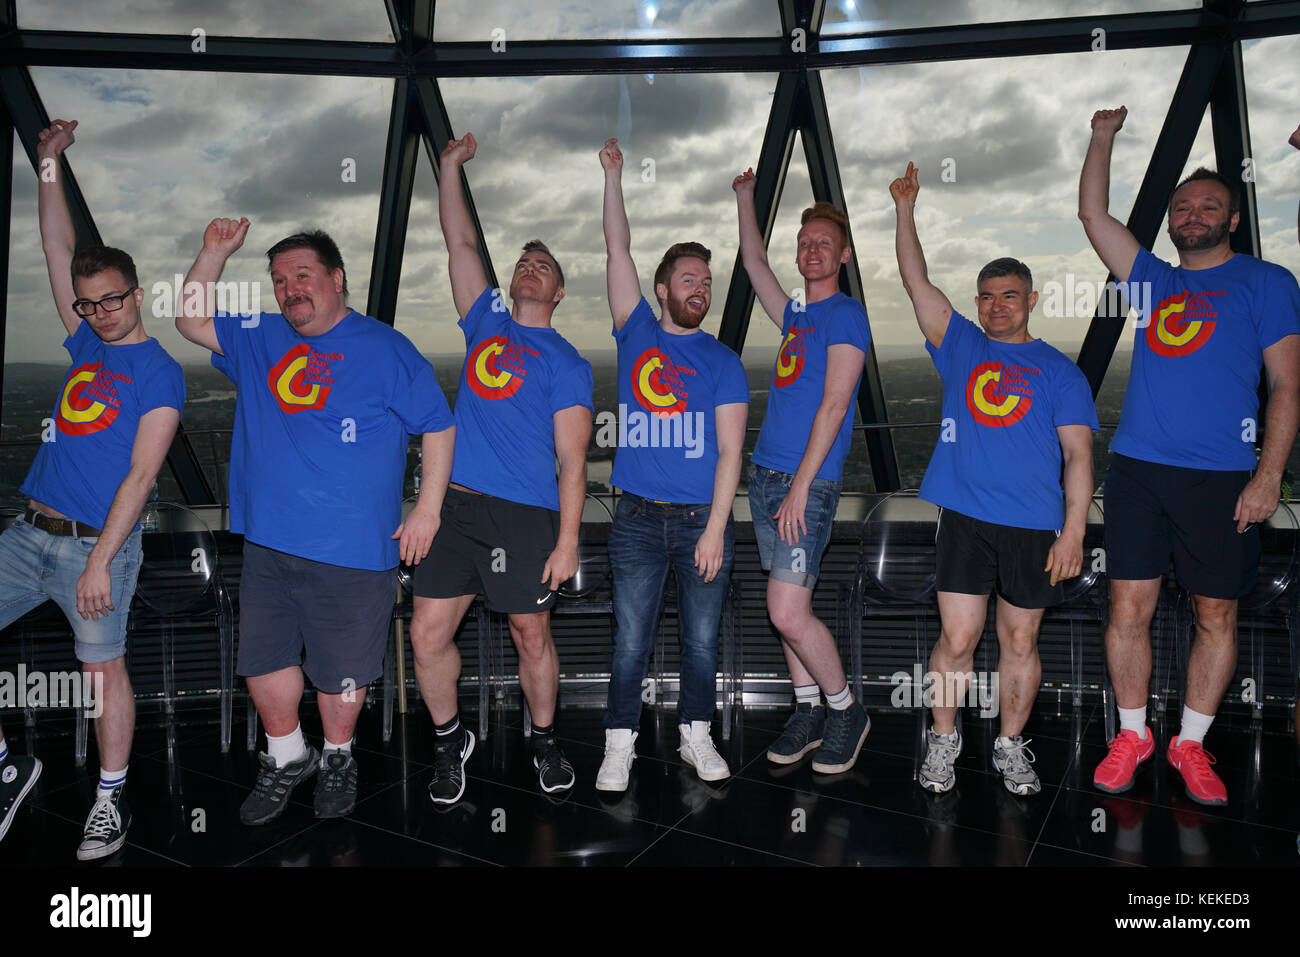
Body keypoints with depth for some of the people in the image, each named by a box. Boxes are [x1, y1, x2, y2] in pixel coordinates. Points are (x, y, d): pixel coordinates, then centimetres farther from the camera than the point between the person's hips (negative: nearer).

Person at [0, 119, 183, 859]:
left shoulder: (161, 373, -6)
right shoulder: (86, 344, 13)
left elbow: (140, 475, -12)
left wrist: (100, 559, -16)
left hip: (98, 544, -6)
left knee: (104, 668, 1)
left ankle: (113, 799, 18)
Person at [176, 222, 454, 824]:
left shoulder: (385, 348, -3)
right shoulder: (260, 340, 14)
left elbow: (437, 427, -3)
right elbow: (192, 320, 15)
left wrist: (428, 508, -8)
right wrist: (215, 254, 3)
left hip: (352, 548, -4)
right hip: (267, 541, 5)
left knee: (341, 670, 7)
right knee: (264, 661, 12)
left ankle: (337, 758, 33)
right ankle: (286, 758, 35)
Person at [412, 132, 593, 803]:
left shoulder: (567, 364, 3)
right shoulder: (485, 320, 17)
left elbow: (572, 460, -3)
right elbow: (459, 243, 17)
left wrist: (567, 540, -10)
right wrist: (450, 167, 12)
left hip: (525, 513, -4)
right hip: (457, 503, 4)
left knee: (532, 636, 4)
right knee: (427, 634, 1)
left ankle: (544, 739, 27)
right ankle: (450, 740, 23)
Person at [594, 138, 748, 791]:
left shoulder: (723, 362, 4)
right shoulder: (636, 334, 8)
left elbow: (730, 450, -2)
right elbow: (618, 251, 3)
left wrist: (715, 528, -10)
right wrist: (613, 175, 0)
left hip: (703, 518, 0)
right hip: (638, 518, 0)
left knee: (702, 640, 9)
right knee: (630, 641, 3)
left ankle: (696, 737, 26)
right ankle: (619, 748, 16)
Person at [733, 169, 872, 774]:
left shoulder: (846, 315, -5)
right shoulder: (794, 314, 17)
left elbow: (833, 407, -13)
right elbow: (755, 264, 33)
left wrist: (801, 486, -18)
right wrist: (745, 198, 35)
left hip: (807, 481, -7)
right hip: (765, 474, 7)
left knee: (788, 613, -10)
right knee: (787, 609, 10)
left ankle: (845, 711, 10)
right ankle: (807, 714, 23)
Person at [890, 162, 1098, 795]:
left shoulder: (1059, 370, 8)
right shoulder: (961, 347, 12)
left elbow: (1077, 454, 1)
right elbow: (916, 281, 6)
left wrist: (1073, 530, -8)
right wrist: (906, 207, -1)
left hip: (1034, 526, 0)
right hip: (964, 517, 0)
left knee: (1020, 642, 8)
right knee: (957, 638, -1)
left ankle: (1010, 746, 25)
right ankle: (942, 742, 17)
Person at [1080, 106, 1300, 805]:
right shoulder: (1153, 280, 16)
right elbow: (1092, 213, 17)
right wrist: (1103, 137, 12)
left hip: (1222, 475, -2)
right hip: (1138, 466, 3)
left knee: (1216, 616, 6)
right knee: (1129, 609, 2)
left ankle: (1191, 743, 21)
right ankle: (1131, 735, 17)